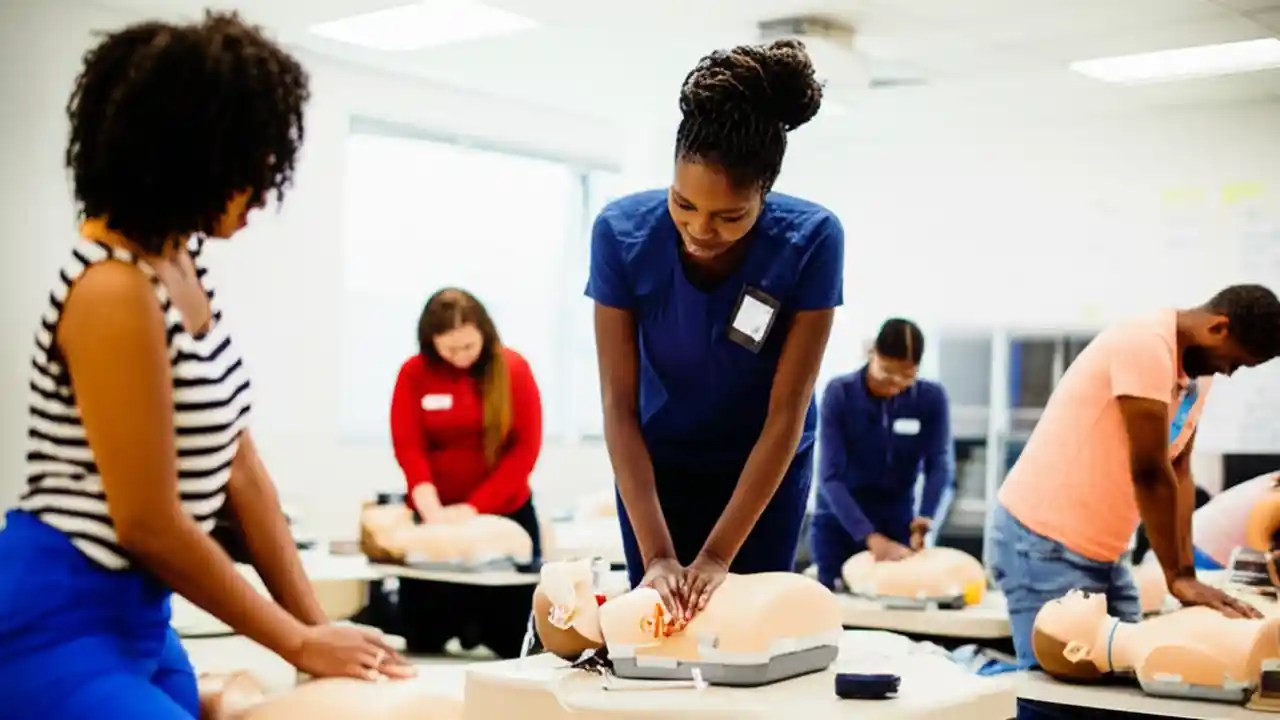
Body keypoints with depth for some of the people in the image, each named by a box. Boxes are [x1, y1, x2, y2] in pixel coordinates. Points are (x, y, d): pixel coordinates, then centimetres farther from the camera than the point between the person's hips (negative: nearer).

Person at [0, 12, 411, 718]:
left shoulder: (183, 261, 5)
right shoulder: (113, 290, -22)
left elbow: (239, 469, 7)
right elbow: (150, 525, -19)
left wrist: (315, 622, 7)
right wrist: (298, 643, -9)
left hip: (138, 613, 9)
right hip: (60, 623, -9)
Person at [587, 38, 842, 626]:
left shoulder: (811, 241, -28)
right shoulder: (623, 232, -25)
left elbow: (786, 413, -24)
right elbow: (619, 406, -22)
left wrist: (718, 555, -26)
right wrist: (656, 554, -28)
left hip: (764, 461, 0)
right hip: (659, 457, 1)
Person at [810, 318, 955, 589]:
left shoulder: (932, 398, -9)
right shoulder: (839, 394, -15)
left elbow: (940, 466, -12)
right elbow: (830, 477, -19)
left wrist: (925, 518, -32)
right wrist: (871, 537, -30)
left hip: (897, 522, 1)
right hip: (839, 522, -1)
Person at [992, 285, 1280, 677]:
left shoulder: (1198, 372, 9)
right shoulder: (1146, 345, -19)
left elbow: (1179, 472, 5)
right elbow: (1149, 473, -21)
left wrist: (1187, 574, -3)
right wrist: (1179, 577, -15)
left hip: (1104, 551, 9)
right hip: (1044, 542, -9)